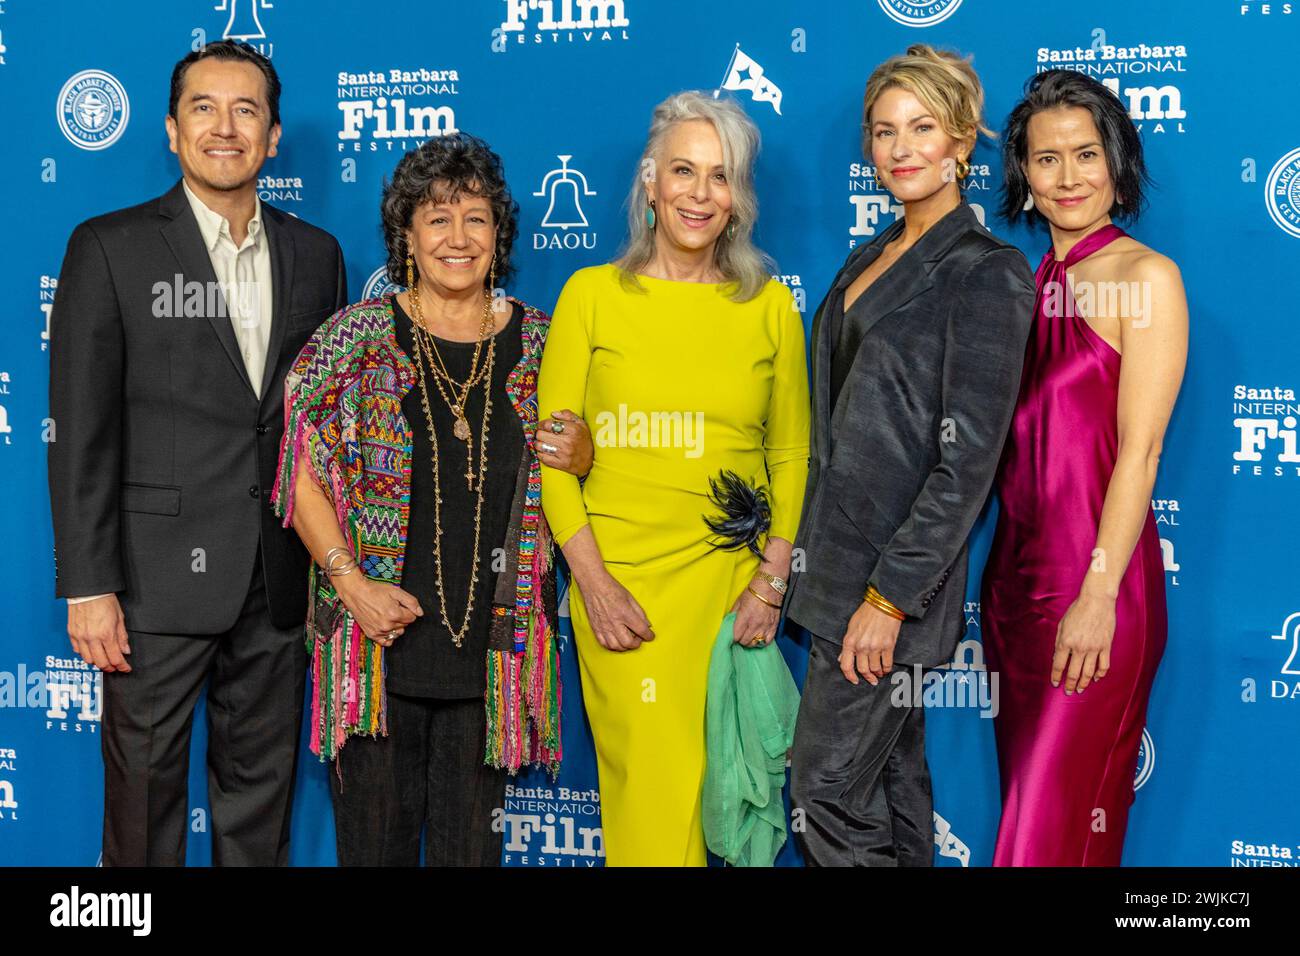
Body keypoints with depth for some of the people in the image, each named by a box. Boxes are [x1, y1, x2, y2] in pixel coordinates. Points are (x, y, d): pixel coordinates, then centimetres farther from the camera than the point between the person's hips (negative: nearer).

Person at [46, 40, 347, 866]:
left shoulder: (316, 255, 9)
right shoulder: (110, 248, -2)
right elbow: (81, 431, -6)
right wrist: (87, 585, -11)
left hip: (278, 580, 4)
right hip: (159, 579, -3)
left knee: (262, 788, 13)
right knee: (145, 790, 5)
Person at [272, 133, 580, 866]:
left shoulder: (537, 340, 5)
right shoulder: (360, 334, -1)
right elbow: (303, 471, -2)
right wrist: (351, 580, -12)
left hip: (495, 636, 2)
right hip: (381, 636, -1)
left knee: (470, 839, 9)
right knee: (375, 832, 6)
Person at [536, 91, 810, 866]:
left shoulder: (770, 306, 6)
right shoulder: (592, 294, 1)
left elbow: (792, 453, 10)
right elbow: (552, 449, 0)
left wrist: (772, 580, 0)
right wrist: (593, 581, -8)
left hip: (732, 580, 2)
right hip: (622, 581, -1)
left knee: (721, 783, 6)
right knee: (651, 784, -1)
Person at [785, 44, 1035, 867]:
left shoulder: (986, 272, -12)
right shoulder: (872, 258, 13)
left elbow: (968, 460, -18)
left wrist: (889, 595, -19)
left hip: (899, 572, -8)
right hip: (846, 555, 8)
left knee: (827, 795, -3)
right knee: (894, 779, 16)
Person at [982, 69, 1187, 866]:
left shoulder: (1146, 277, -7)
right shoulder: (1033, 284, 12)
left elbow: (1139, 450, -14)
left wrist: (1098, 596, -19)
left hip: (1097, 587, -7)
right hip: (1018, 573, 7)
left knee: (1055, 818, -3)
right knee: (1029, 791, 15)